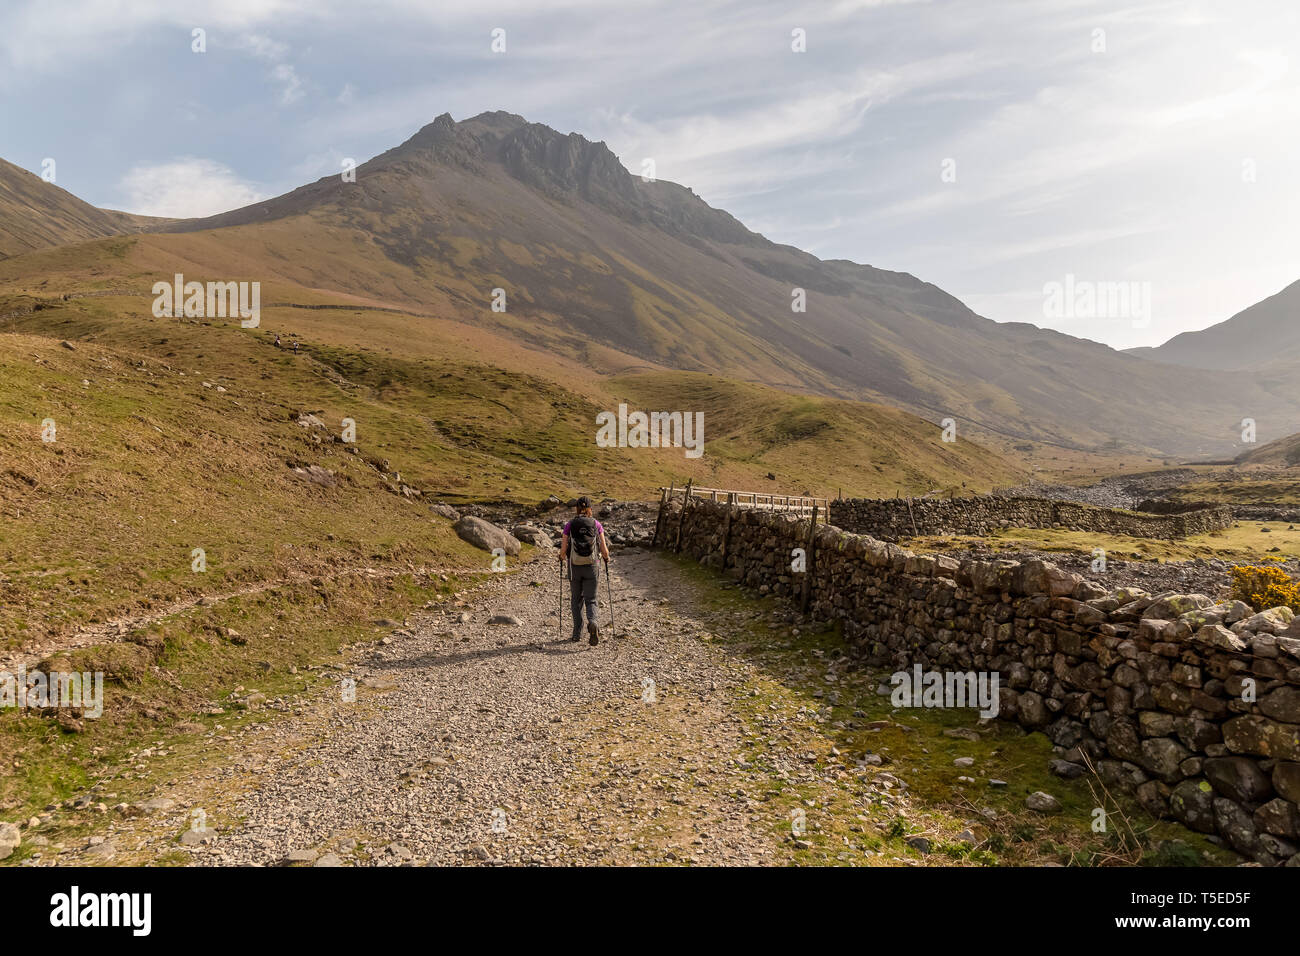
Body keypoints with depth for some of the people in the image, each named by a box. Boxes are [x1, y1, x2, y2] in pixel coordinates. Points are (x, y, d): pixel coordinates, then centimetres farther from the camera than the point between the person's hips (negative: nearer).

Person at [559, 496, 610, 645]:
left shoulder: (570, 525, -3)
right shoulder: (596, 524, -2)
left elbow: (563, 550, -3)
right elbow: (604, 549, -3)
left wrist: (562, 558, 20)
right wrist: (607, 558, 19)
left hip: (575, 567, 0)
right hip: (591, 567, 0)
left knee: (576, 600, 17)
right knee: (590, 600, 7)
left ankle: (577, 633, 18)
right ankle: (592, 623, -23)